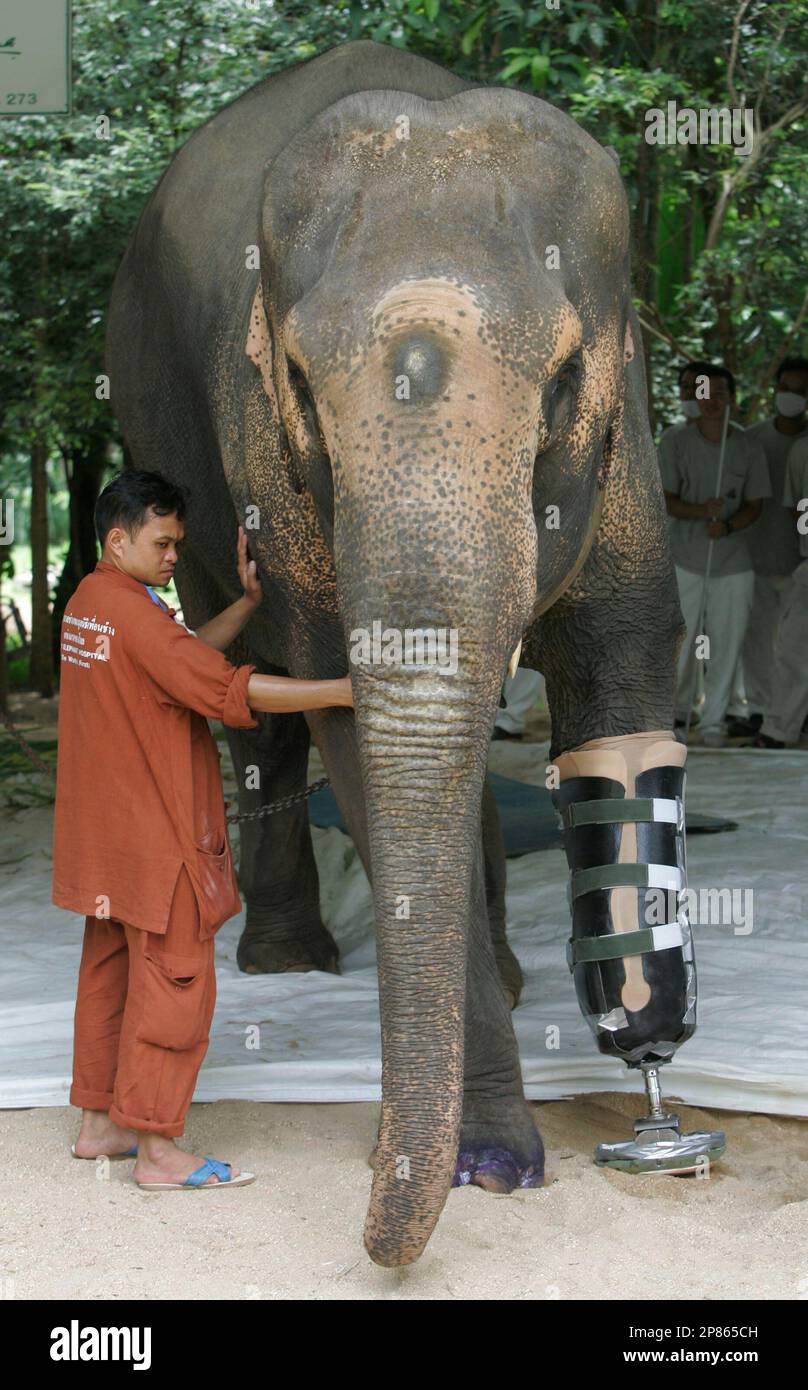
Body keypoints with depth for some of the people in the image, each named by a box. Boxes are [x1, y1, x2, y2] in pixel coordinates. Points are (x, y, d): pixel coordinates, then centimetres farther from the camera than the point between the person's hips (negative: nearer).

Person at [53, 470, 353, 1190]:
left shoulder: (87, 602, 11)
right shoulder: (133, 612, -19)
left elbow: (187, 654, 10)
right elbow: (226, 689, -24)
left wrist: (248, 601, -1)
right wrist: (343, 691, -24)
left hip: (108, 834, 10)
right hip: (155, 835, -10)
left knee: (111, 973, 15)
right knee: (173, 982, -3)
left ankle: (99, 1123, 24)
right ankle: (158, 1149, 2)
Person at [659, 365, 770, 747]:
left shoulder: (749, 450, 0)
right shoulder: (675, 443, -4)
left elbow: (754, 505, 1)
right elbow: (665, 500, -7)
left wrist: (727, 525, -20)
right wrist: (701, 511, -26)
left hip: (733, 563, 1)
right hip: (685, 561, -1)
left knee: (726, 644, 3)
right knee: (677, 642, 2)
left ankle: (713, 722, 16)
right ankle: (676, 709, 24)